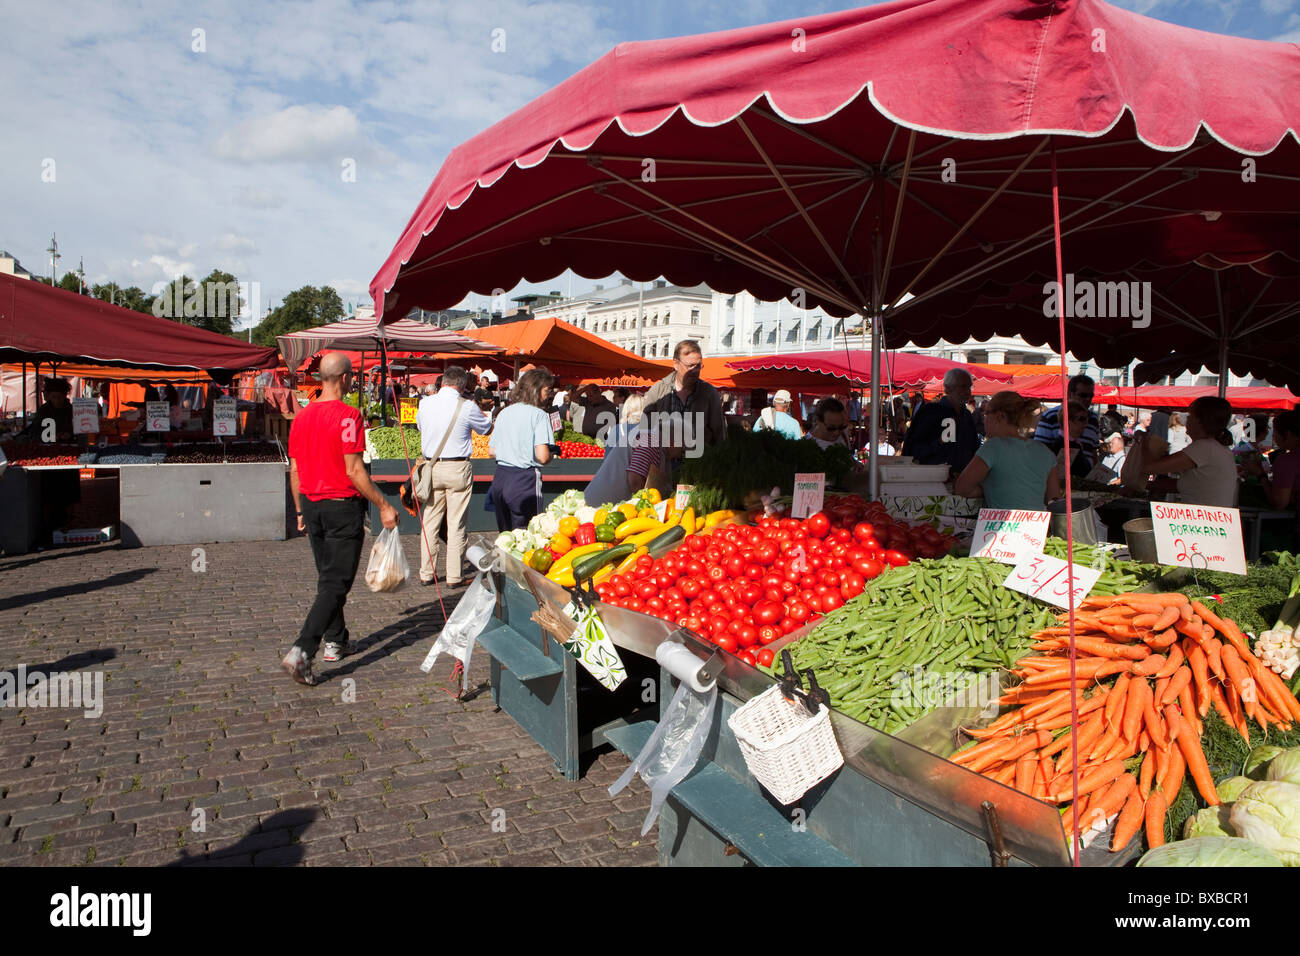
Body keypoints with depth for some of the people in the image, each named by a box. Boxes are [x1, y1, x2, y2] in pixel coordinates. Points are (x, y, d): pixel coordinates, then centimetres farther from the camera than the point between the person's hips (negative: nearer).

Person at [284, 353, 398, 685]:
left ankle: (334, 641, 31)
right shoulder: (348, 415, -16)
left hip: (312, 505, 8)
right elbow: (354, 471, -20)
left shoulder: (302, 416, 6)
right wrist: (383, 506, -14)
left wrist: (301, 511, 20)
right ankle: (301, 650, -13)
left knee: (326, 576, 20)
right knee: (336, 583, -3)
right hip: (343, 507, -7)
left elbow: (294, 470, 10)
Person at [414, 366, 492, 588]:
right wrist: (482, 415, 24)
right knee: (456, 523, 2)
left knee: (430, 521, 11)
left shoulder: (425, 403, 1)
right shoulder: (467, 407, -10)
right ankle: (454, 576, 6)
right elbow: (487, 428, 7)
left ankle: (426, 573, 17)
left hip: (432, 467, 4)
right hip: (458, 469, -4)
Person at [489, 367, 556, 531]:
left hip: (500, 478, 6)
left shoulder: (504, 413, 11)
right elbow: (543, 456, -17)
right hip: (525, 481, -6)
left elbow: (492, 451, 14)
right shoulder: (539, 415, -9)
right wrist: (551, 455, 4)